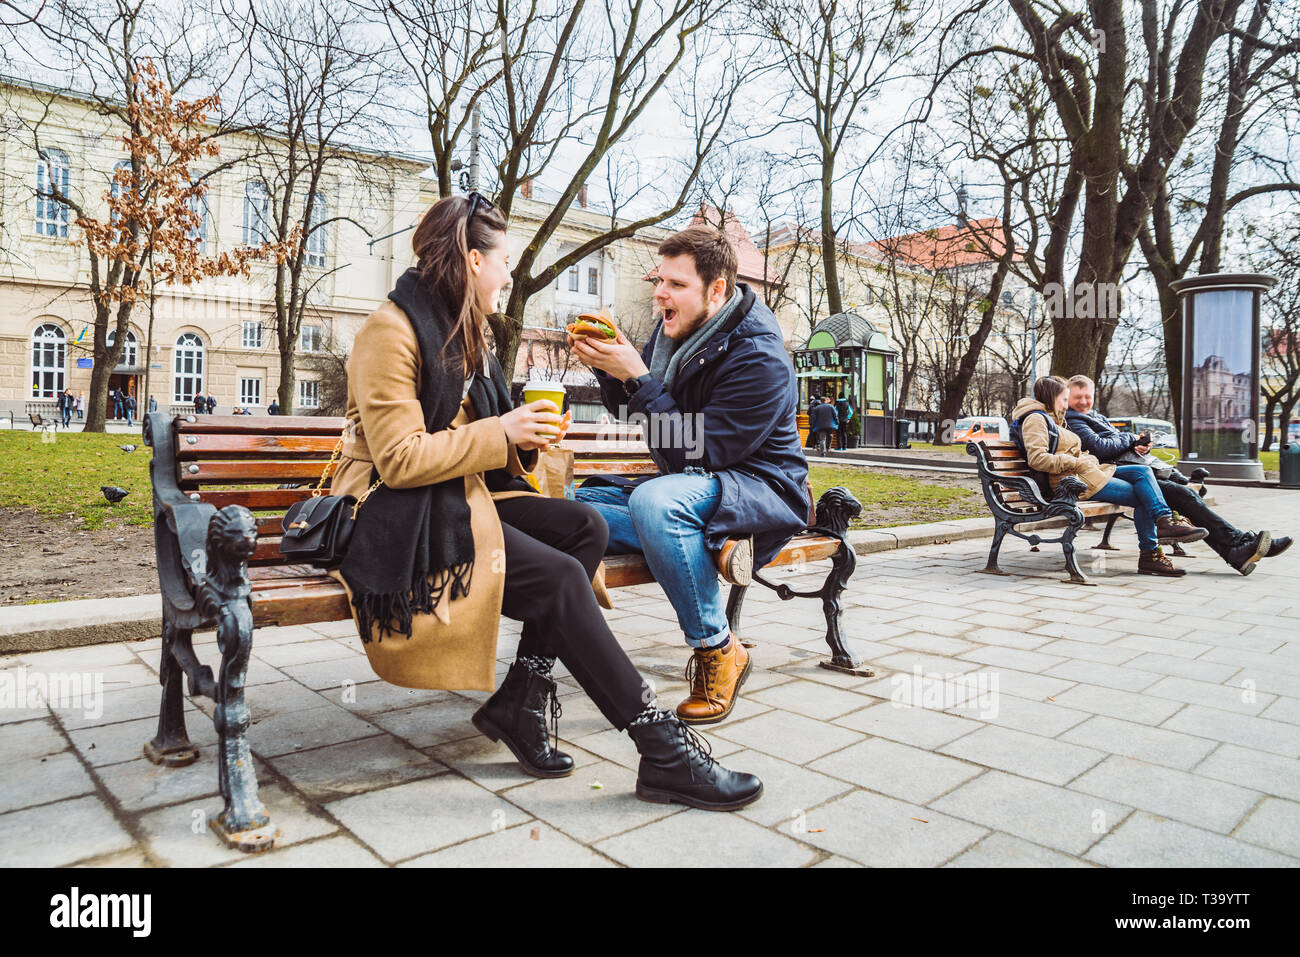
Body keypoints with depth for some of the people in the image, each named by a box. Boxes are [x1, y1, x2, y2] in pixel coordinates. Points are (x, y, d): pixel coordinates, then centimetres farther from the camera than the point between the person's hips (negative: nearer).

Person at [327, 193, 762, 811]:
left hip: (459, 498, 9)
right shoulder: (391, 331, -12)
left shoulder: (461, 334, 17)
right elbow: (398, 460, -19)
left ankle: (520, 700, -10)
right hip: (400, 514, -9)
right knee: (559, 577, -25)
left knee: (585, 527, -12)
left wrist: (523, 436, 0)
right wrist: (500, 433, -16)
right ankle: (664, 751, -18)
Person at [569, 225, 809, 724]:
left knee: (655, 500, -39)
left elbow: (698, 452, -25)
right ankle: (712, 547, -20)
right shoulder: (673, 329, 3)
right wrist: (607, 368, -6)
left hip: (761, 491, -8)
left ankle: (717, 650, -21)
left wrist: (637, 377, -26)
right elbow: (630, 411, 14)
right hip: (686, 483, 8)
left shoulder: (759, 359, -20)